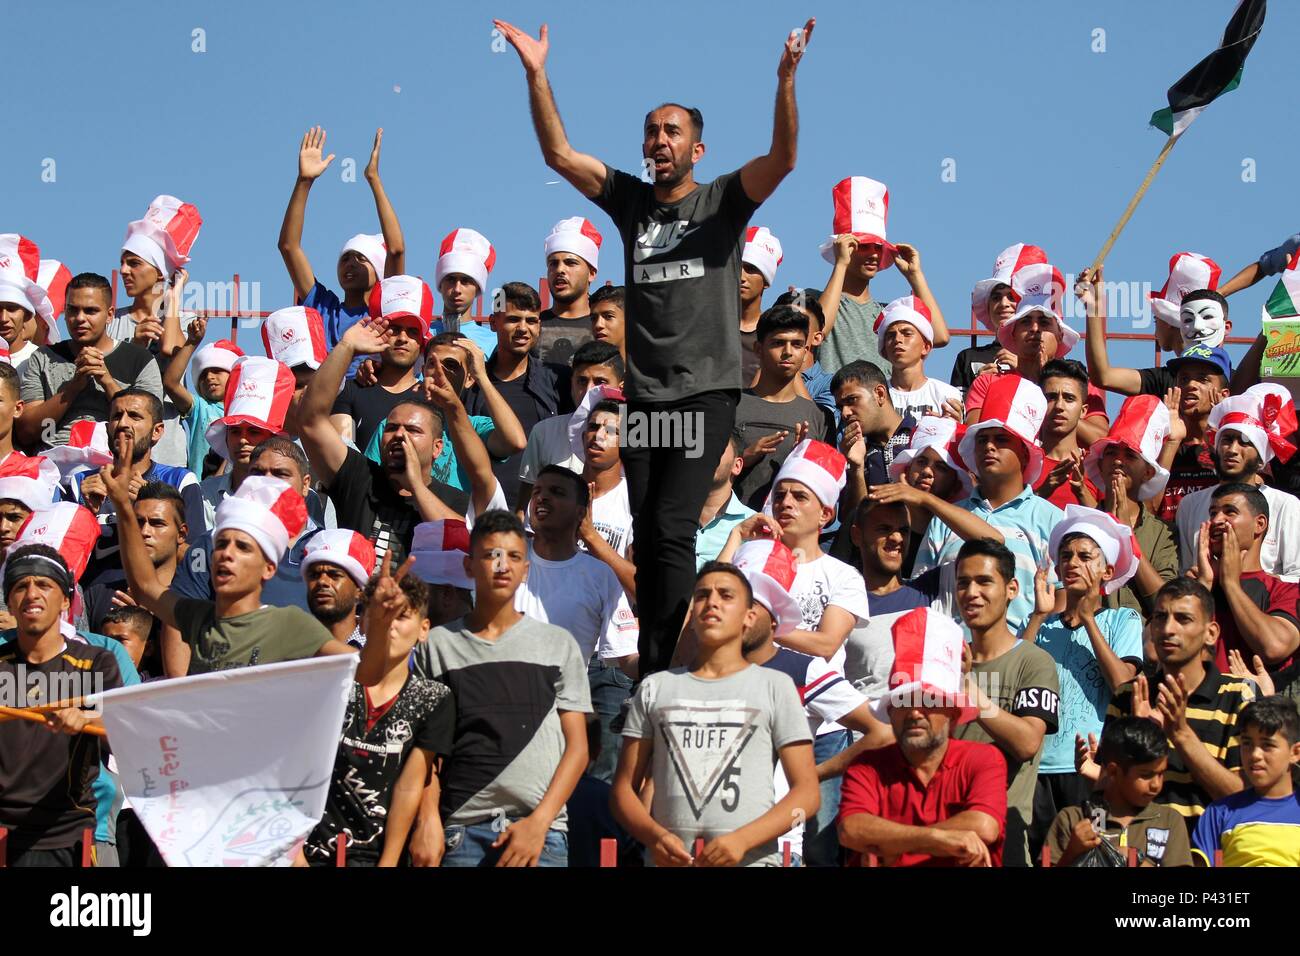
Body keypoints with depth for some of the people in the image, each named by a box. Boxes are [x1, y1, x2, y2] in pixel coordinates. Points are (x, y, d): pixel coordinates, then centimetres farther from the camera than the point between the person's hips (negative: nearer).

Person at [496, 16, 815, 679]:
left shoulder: (722, 201, 4)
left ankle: (657, 667, -13)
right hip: (643, 392, 4)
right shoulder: (630, 200, 13)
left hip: (707, 391, -4)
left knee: (671, 528, -14)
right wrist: (536, 74, -3)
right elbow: (559, 154, 7)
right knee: (646, 535, 5)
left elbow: (783, 158, -11)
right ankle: (656, 660, 12)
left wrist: (785, 81, -25)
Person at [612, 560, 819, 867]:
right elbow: (624, 787, 10)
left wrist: (742, 840, -12)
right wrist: (655, 836, -9)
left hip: (751, 859, -2)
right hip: (668, 860, 2)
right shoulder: (656, 688, 12)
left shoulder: (775, 686, 6)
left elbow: (806, 793, 1)